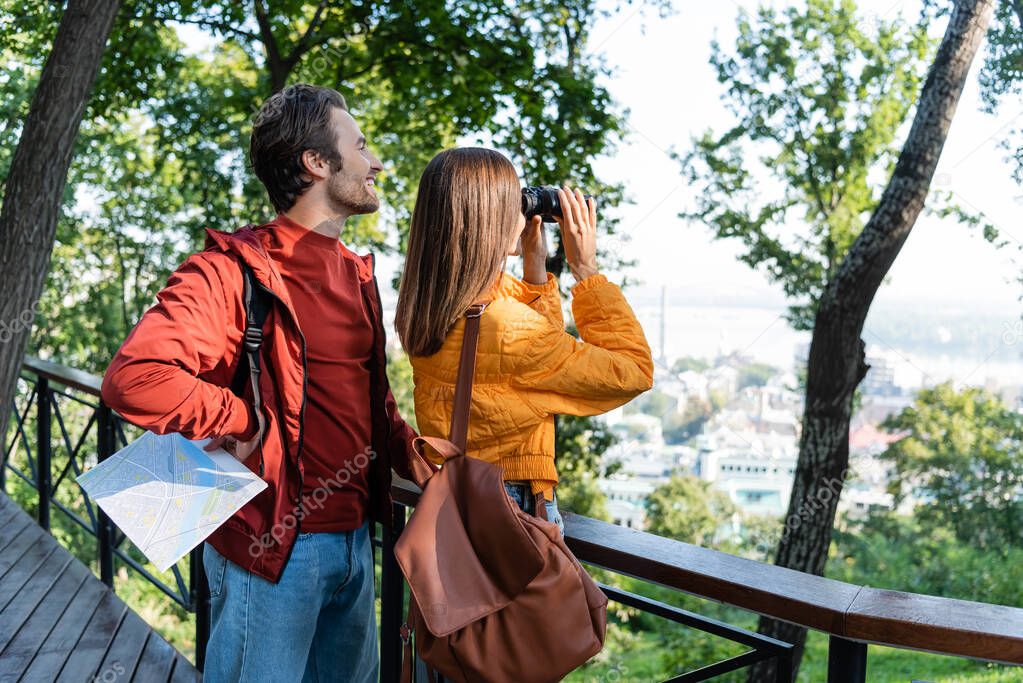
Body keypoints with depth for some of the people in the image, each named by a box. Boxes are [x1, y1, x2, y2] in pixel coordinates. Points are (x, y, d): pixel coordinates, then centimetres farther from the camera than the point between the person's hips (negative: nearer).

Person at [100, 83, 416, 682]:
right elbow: (133, 376, -30)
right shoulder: (236, 269, -17)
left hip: (354, 537, 8)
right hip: (274, 549, -8)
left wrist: (406, 447, 3)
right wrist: (246, 423, -19)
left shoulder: (355, 273, 11)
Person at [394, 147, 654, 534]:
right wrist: (585, 269, -13)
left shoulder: (426, 313, -2)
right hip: (513, 507, -8)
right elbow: (634, 371, -17)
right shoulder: (506, 330, -28)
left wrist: (535, 266, 8)